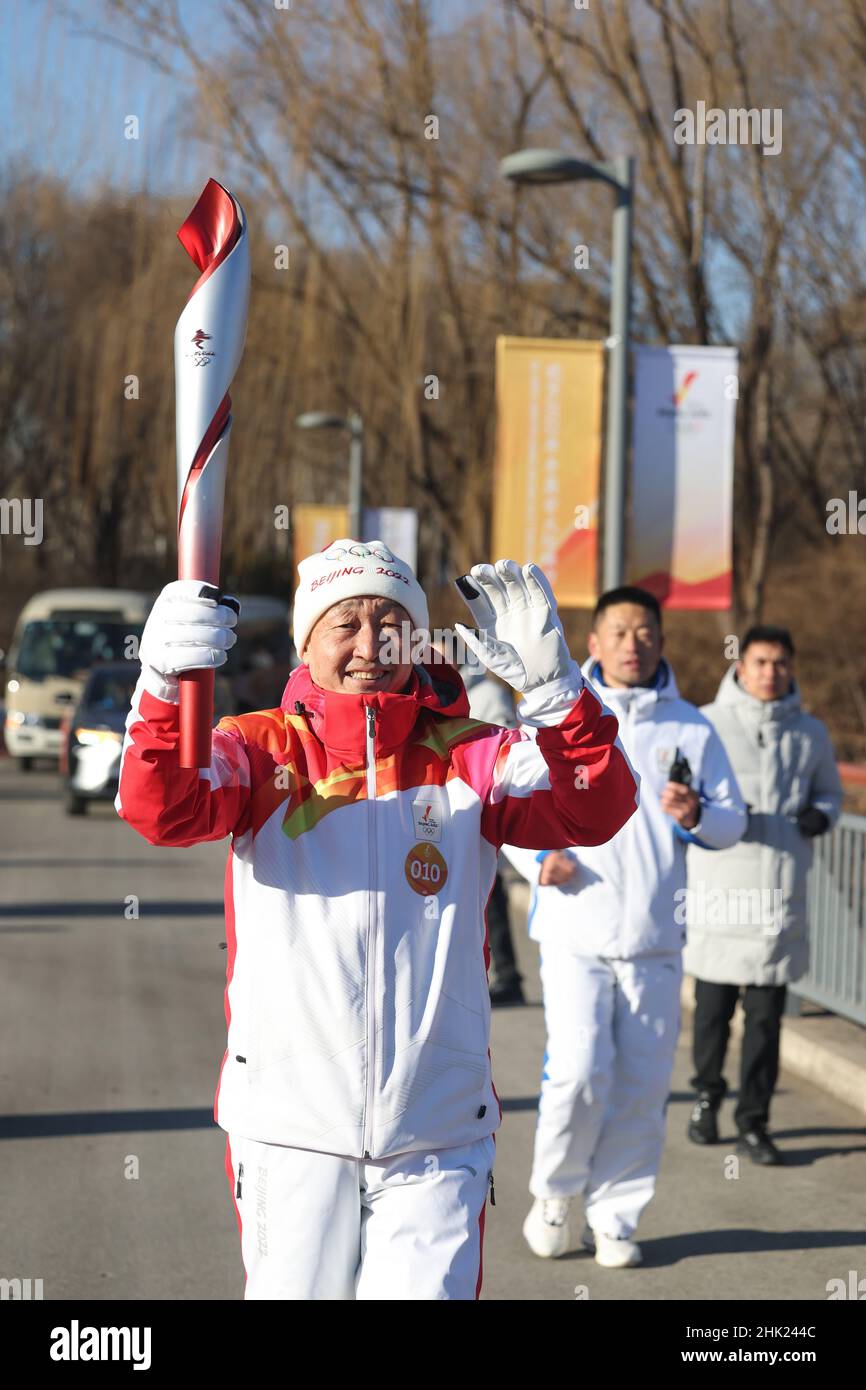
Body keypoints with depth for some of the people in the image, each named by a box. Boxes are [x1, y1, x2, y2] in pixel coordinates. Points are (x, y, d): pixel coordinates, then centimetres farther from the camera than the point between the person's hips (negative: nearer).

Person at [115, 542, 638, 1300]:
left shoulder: (467, 758, 2)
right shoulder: (261, 752, 0)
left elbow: (595, 812, -12)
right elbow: (162, 810, -19)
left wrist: (552, 687, -27)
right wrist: (166, 686, -37)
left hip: (437, 1138, 0)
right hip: (291, 1130, 0)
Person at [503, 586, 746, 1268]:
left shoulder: (691, 728, 8)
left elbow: (732, 821, 10)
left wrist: (696, 815, -13)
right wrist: (537, 856, -11)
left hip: (655, 937, 2)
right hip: (575, 929, -2)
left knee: (643, 1083, 4)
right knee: (580, 1071, -13)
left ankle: (614, 1218, 18)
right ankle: (555, 1193, 12)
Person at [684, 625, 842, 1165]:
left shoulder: (811, 733, 9)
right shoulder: (707, 725, 0)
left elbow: (830, 792, 22)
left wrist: (821, 816, -1)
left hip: (780, 891, 2)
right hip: (718, 885, -1)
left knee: (766, 1017, 1)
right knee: (713, 1008, 8)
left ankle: (753, 1123, 9)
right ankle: (708, 1094, 31)